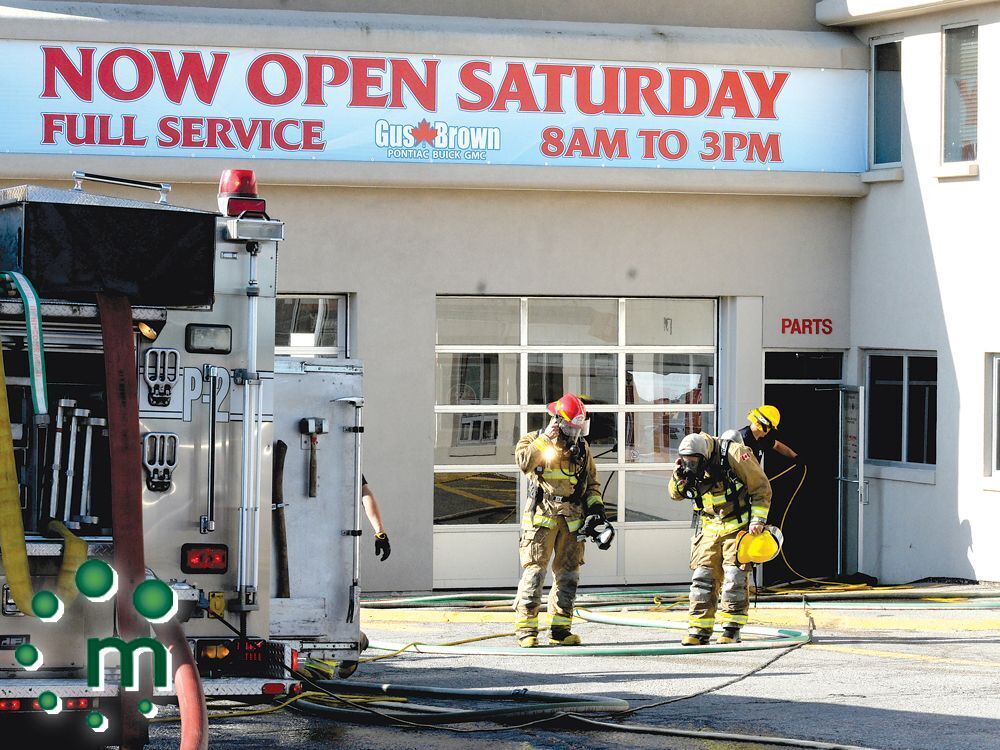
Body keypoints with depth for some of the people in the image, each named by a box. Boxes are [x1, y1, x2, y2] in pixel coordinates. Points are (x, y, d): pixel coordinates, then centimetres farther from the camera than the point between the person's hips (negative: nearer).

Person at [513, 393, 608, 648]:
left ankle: (561, 630, 10)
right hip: (542, 516, -5)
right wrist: (546, 438, -19)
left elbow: (592, 481, 23)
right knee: (534, 570, -9)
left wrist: (596, 505, 8)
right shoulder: (535, 441, 1)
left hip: (572, 519, 5)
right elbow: (525, 462, -20)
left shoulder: (581, 448, 15)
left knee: (568, 572, 5)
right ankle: (527, 630, -8)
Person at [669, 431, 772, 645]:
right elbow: (676, 494, 9)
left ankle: (732, 630, -4)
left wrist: (758, 519, -15)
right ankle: (699, 630, 0)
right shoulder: (691, 466, -3)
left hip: (737, 526, -5)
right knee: (702, 577, -2)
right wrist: (679, 475, -12)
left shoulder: (736, 455, -19)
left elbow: (761, 487, -10)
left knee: (734, 576, -10)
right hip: (709, 529, 5)